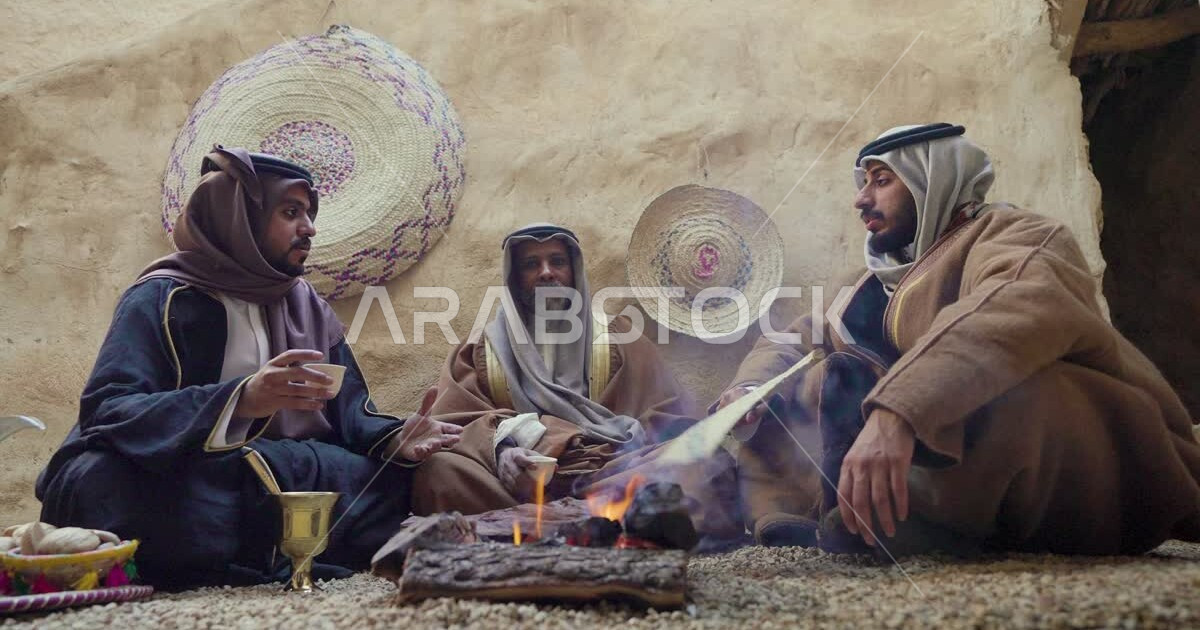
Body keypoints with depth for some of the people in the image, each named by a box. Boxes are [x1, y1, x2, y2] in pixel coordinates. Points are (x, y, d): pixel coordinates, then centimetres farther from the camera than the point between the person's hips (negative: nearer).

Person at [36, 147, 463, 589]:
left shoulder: (308, 308, 13)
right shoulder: (162, 298, -5)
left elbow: (347, 409, 7)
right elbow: (106, 409, -20)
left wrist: (393, 440, -16)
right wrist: (238, 400, -35)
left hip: (263, 481, 5)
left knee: (391, 482, -16)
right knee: (109, 482, -37)